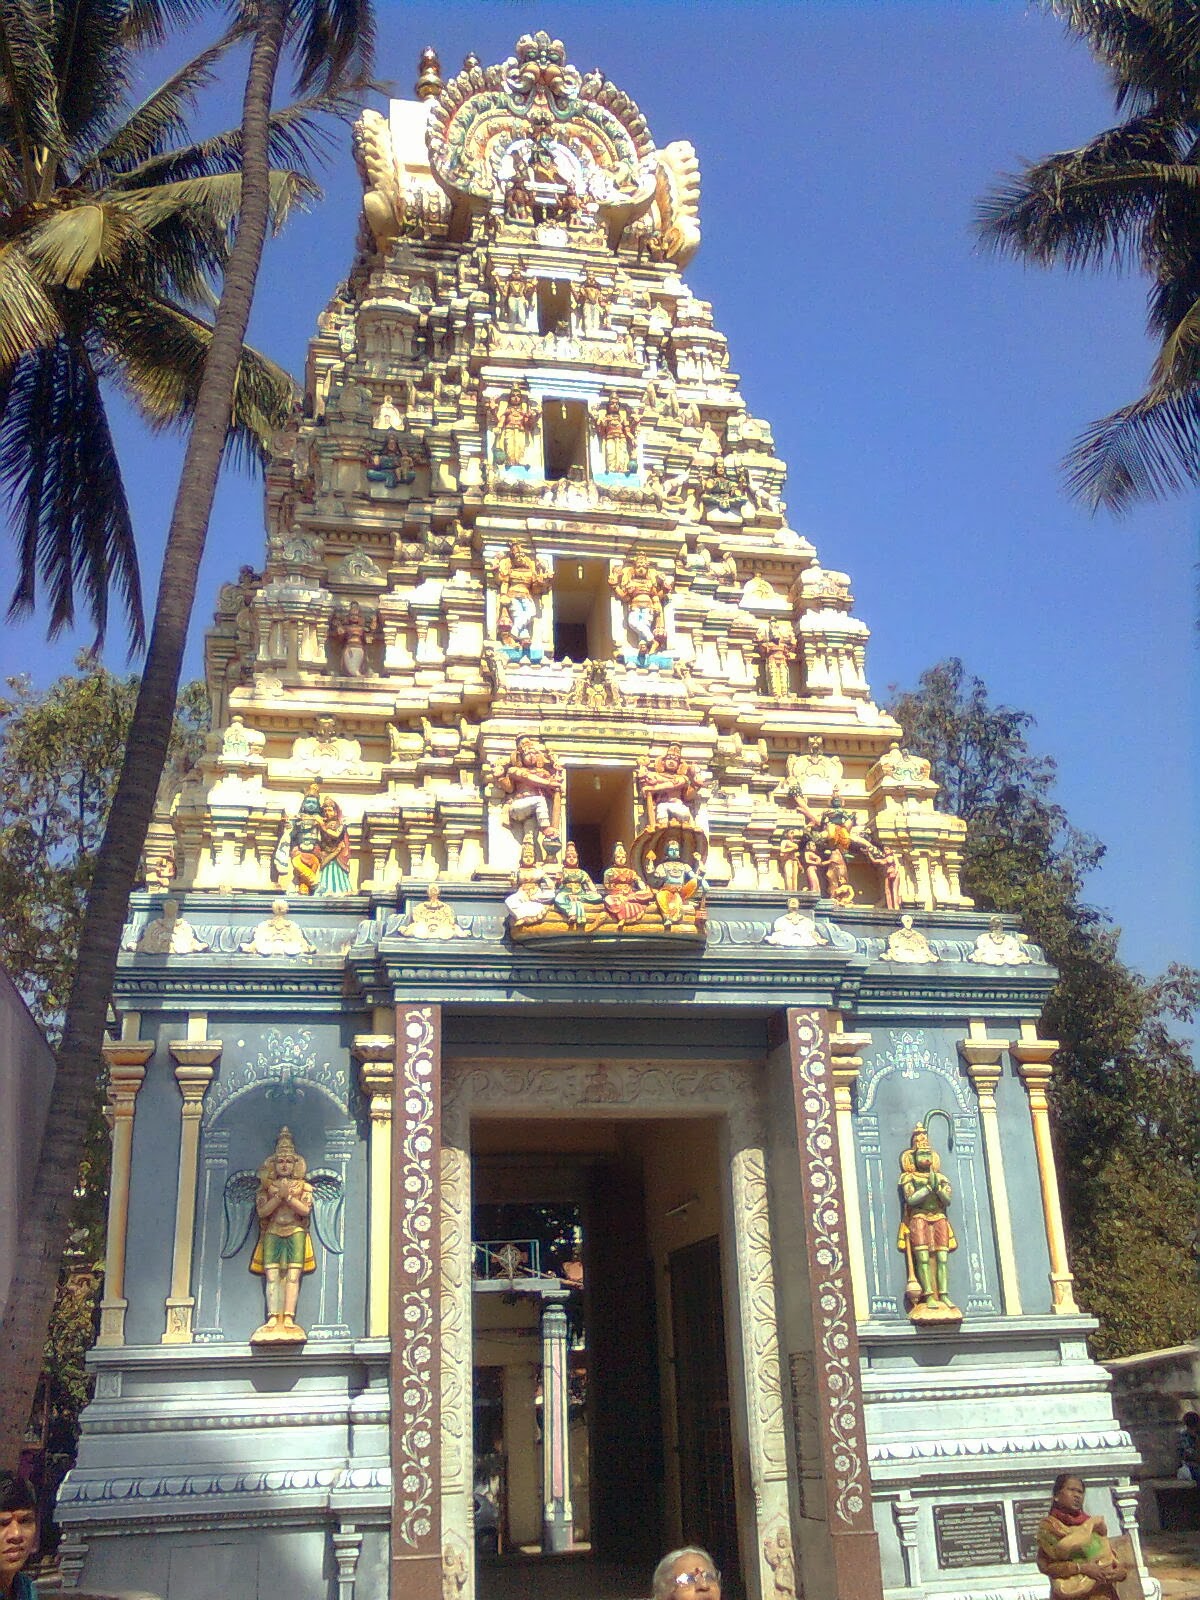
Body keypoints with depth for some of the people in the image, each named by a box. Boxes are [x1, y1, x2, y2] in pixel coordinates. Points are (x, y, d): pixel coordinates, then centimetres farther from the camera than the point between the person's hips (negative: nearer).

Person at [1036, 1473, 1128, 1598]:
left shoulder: (1094, 1524, 17)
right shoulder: (1048, 1525, 3)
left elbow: (1111, 1559, 14)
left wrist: (1121, 1572, -6)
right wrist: (1081, 1568, -14)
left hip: (1102, 1595, 4)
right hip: (1071, 1595, -4)